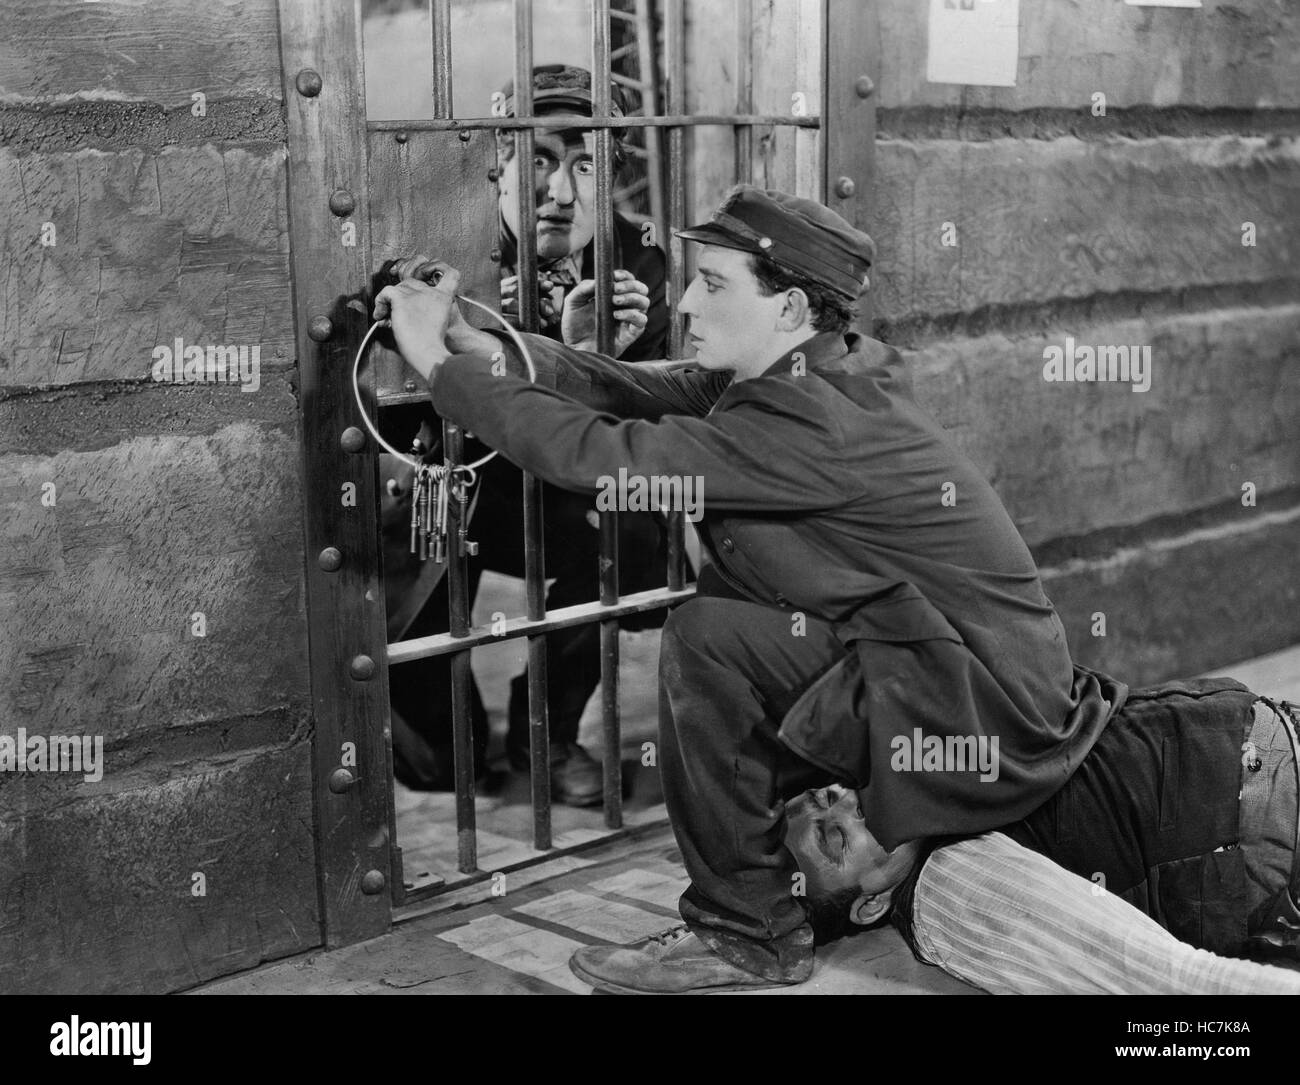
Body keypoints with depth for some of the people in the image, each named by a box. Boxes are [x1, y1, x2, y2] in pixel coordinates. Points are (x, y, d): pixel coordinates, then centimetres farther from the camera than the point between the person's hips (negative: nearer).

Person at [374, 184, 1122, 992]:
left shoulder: (808, 424, -23)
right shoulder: (827, 371, 4)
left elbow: (602, 456, -25)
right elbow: (646, 393, 2)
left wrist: (439, 361, -17)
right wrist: (483, 344, -6)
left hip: (987, 725, -9)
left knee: (708, 640, -15)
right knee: (734, 600, 13)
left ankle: (750, 934, -2)